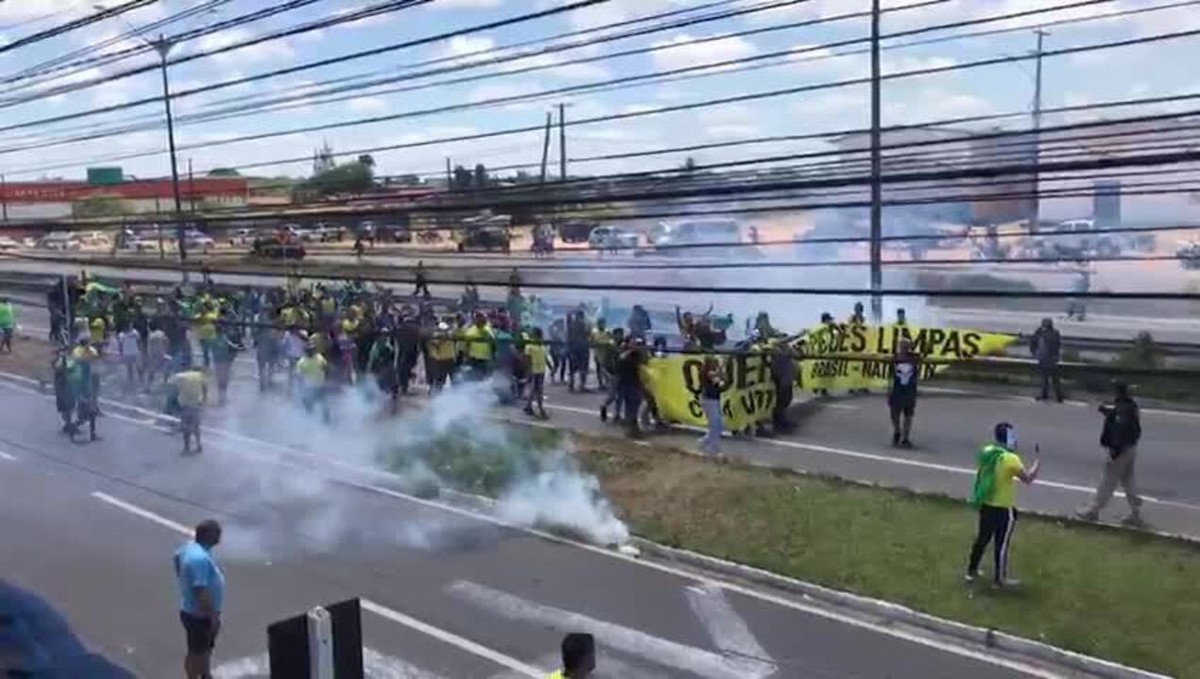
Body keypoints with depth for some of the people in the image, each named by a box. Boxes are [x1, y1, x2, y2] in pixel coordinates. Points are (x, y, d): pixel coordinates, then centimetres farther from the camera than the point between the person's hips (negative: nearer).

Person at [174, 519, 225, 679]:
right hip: (198, 615, -9)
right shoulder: (199, 558, -33)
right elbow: (201, 592, -32)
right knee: (196, 652, 10)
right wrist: (213, 616, -22)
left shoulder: (194, 546, -1)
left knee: (206, 648, 25)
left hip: (201, 613, 9)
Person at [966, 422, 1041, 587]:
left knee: (982, 537, 20)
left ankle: (972, 570, 29)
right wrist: (1038, 463, -2)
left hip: (985, 504, 6)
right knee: (1002, 543, 7)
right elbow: (1027, 479, -17)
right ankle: (1000, 578, 18)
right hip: (1004, 509, -6)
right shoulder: (1011, 459, -22)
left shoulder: (986, 452, -2)